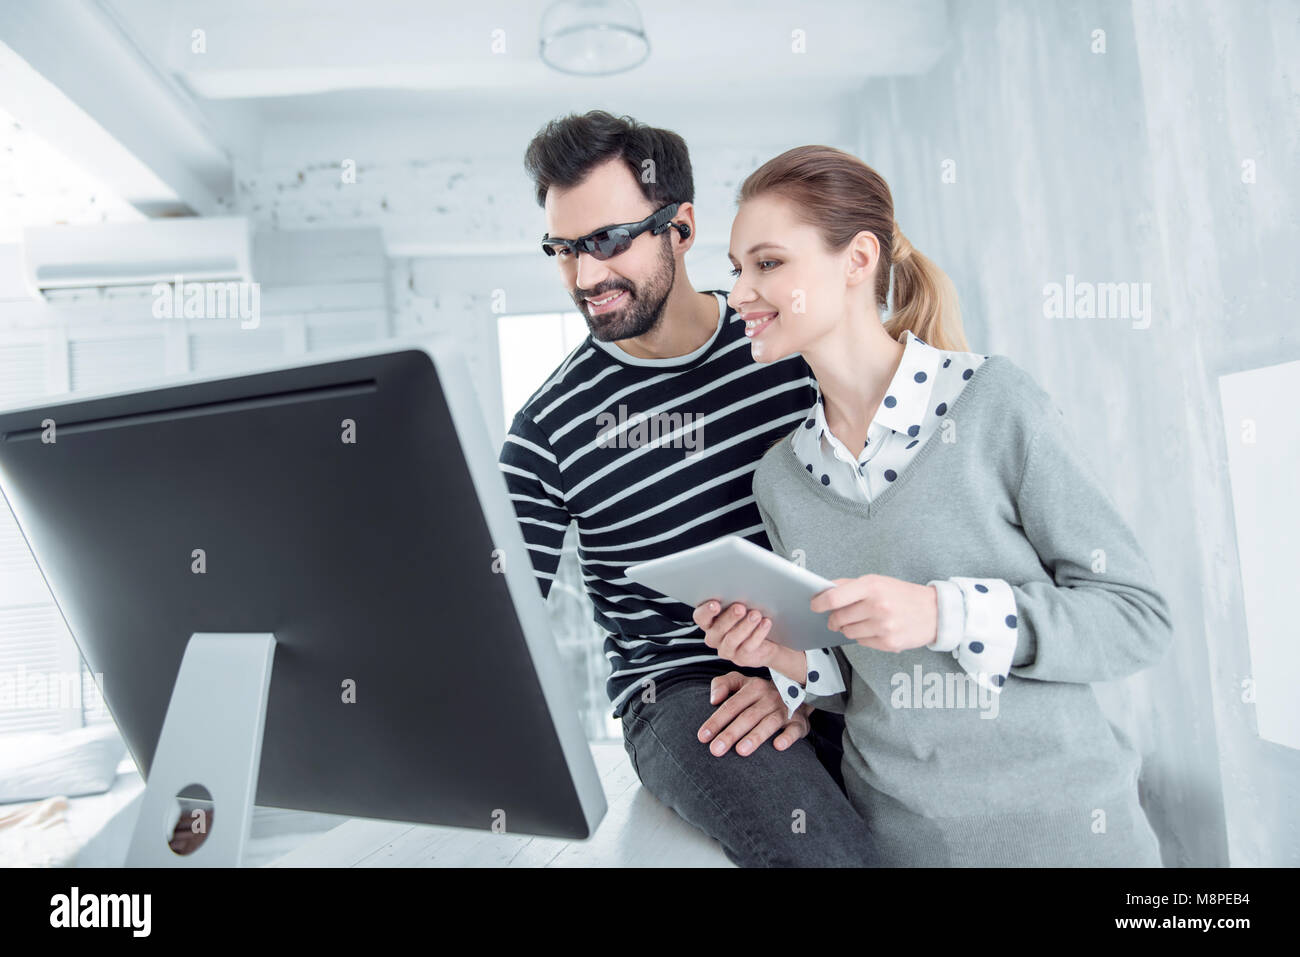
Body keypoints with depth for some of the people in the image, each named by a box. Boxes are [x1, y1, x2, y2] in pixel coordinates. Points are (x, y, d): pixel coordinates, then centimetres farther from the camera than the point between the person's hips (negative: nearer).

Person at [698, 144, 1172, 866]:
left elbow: (1140, 618, -13)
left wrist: (945, 613, -26)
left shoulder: (992, 400, -15)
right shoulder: (780, 476, -1)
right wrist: (789, 656, -12)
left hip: (1059, 825, -3)